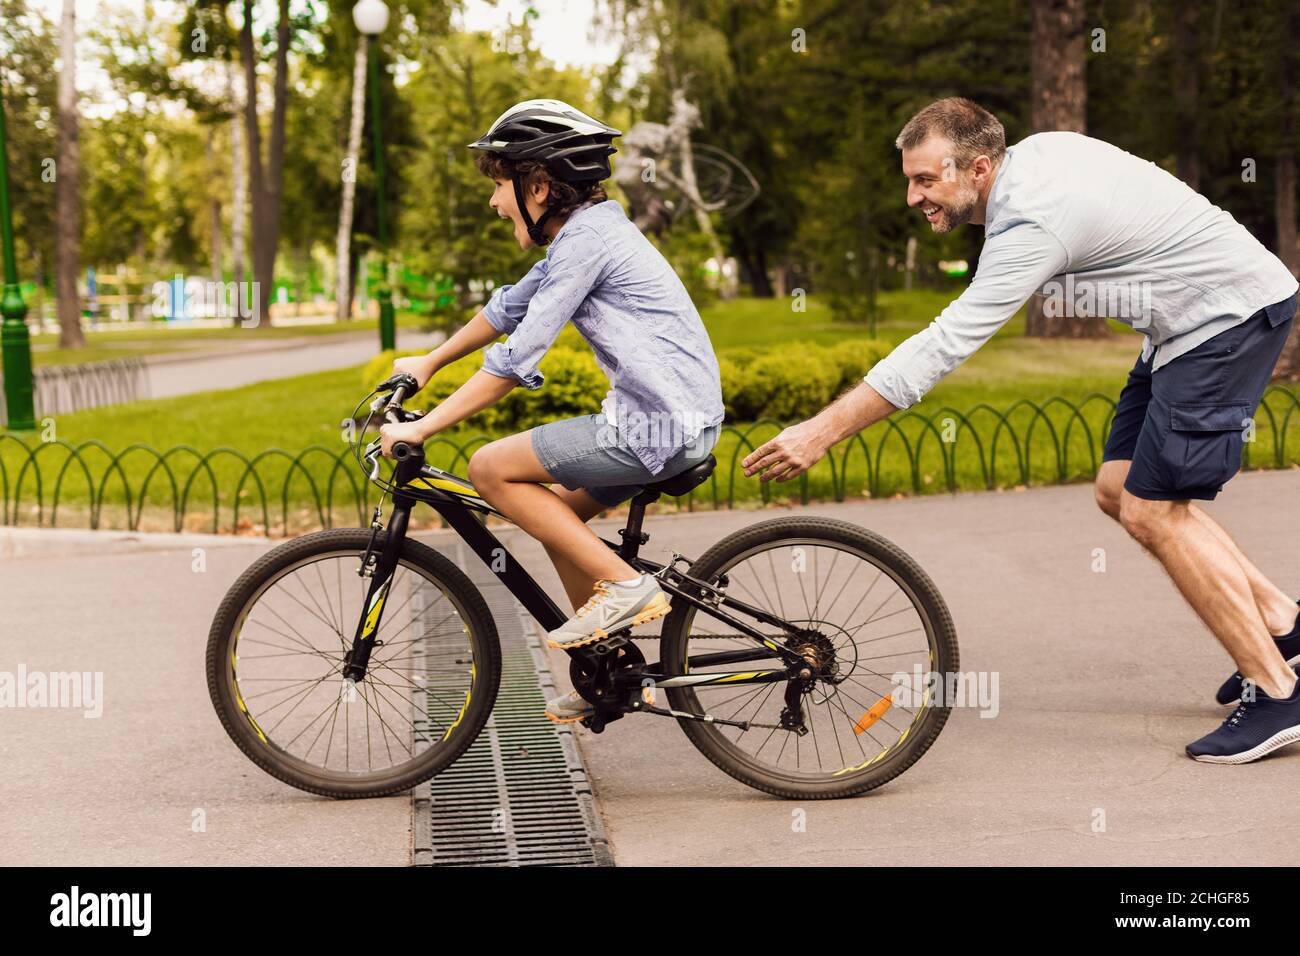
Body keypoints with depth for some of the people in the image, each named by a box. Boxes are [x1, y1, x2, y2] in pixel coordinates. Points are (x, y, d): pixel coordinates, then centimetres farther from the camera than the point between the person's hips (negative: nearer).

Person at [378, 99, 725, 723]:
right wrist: (428, 363, 36)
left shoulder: (587, 239, -15)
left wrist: (420, 428, -12)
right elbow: (509, 308, 28)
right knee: (556, 512, 21)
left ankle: (624, 584, -6)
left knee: (491, 469, -7)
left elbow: (515, 361, -17)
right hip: (681, 418, 10)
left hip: (660, 426, -10)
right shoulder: (582, 232, 15)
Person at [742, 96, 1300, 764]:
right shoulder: (1037, 150, 2)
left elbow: (942, 346, -30)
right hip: (1187, 320, 10)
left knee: (1153, 513, -12)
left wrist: (821, 432, -30)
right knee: (1120, 491, 9)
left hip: (1232, 312, -10)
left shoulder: (1031, 223, -26)